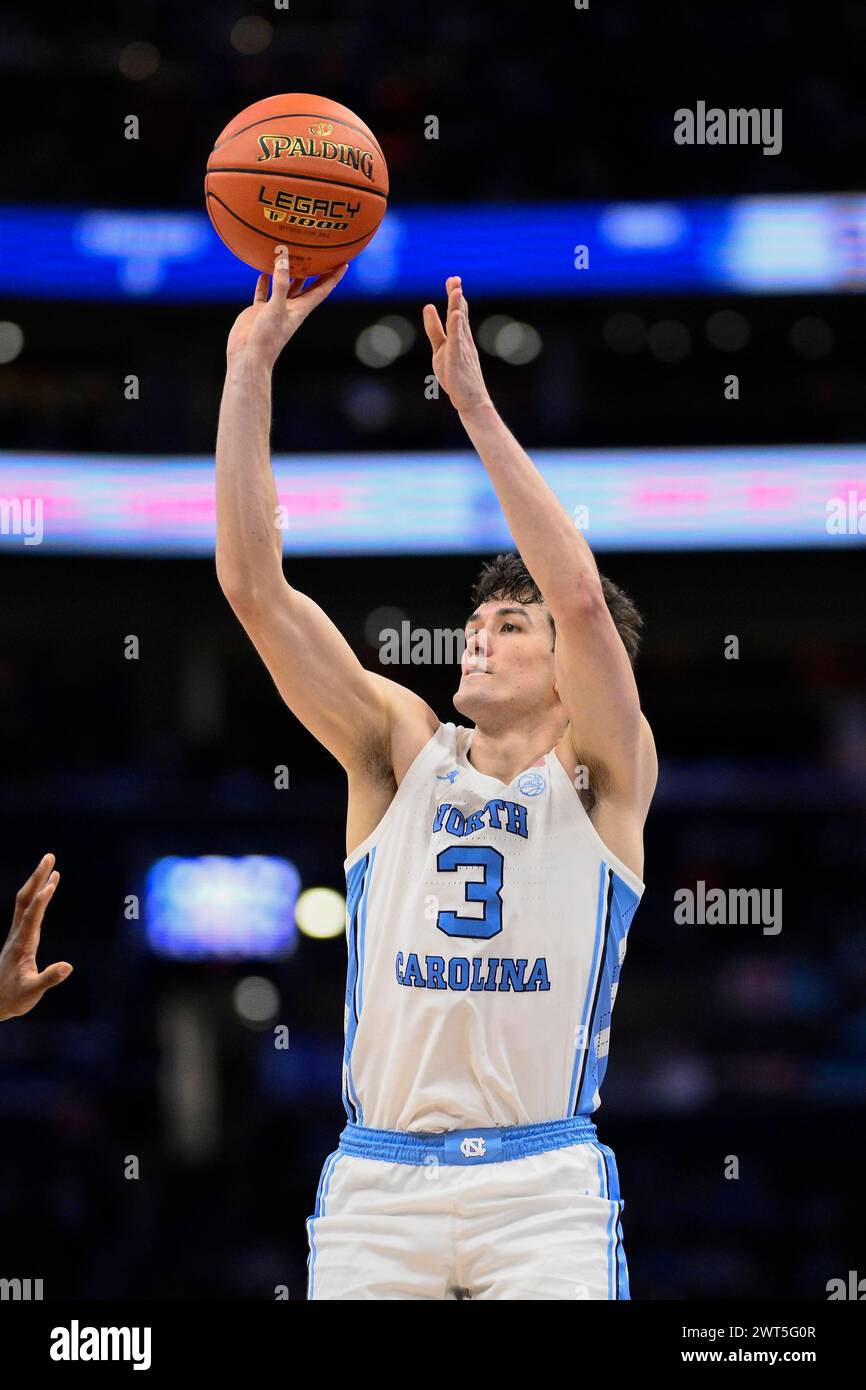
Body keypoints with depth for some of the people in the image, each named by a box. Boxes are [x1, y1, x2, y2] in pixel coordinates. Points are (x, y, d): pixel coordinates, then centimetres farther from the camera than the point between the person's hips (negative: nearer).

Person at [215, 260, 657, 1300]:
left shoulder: (598, 776, 5)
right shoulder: (399, 751, 12)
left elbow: (581, 595, -12)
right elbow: (252, 586, 3)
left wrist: (474, 405, -14)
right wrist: (249, 369, -4)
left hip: (543, 1189, -2)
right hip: (376, 1179, 2)